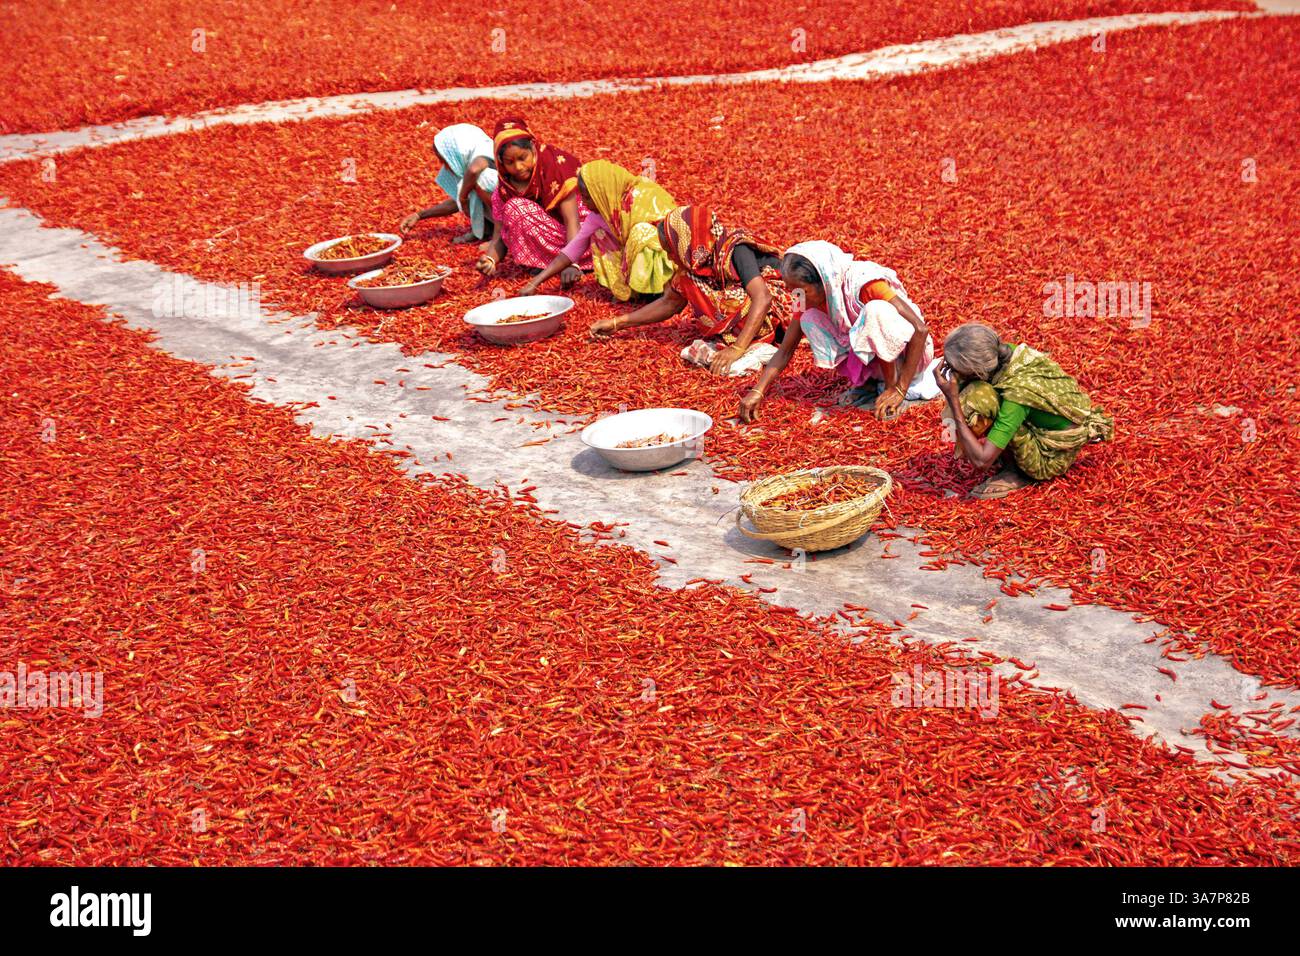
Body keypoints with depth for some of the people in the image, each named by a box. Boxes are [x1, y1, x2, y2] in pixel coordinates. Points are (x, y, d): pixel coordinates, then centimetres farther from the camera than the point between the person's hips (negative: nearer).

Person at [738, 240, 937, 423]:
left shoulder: (864, 283, -29)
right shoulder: (813, 296, -10)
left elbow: (921, 329, -31)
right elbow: (785, 351, -6)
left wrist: (899, 390, -31)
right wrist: (757, 392, -21)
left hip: (907, 357, -6)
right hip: (871, 360, 6)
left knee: (877, 309, -35)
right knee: (809, 320, -14)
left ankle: (892, 384, -15)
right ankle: (867, 383, -3)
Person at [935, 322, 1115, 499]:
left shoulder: (1015, 394, -34)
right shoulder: (1008, 351, -15)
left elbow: (981, 460, -34)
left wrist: (953, 400, -33)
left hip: (1053, 458, -8)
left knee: (977, 396, -26)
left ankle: (1018, 472, -10)